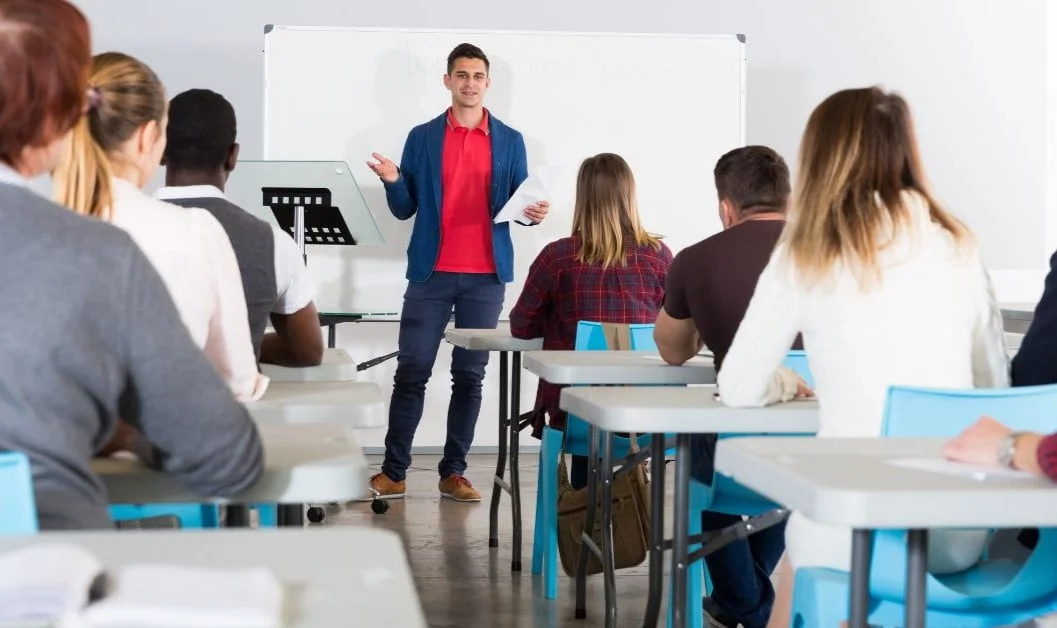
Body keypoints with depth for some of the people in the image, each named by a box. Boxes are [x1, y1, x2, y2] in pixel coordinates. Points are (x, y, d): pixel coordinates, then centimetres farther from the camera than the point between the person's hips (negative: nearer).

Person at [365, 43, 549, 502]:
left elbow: (519, 204, 11)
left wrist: (534, 214, -12)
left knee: (470, 375, 4)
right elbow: (404, 209, 6)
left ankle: (453, 473, 11)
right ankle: (393, 472, 5)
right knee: (411, 372, -1)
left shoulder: (510, 141, 9)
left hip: (486, 276, 1)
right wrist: (393, 183, -14)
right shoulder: (422, 137, 7)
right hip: (431, 274, -1)